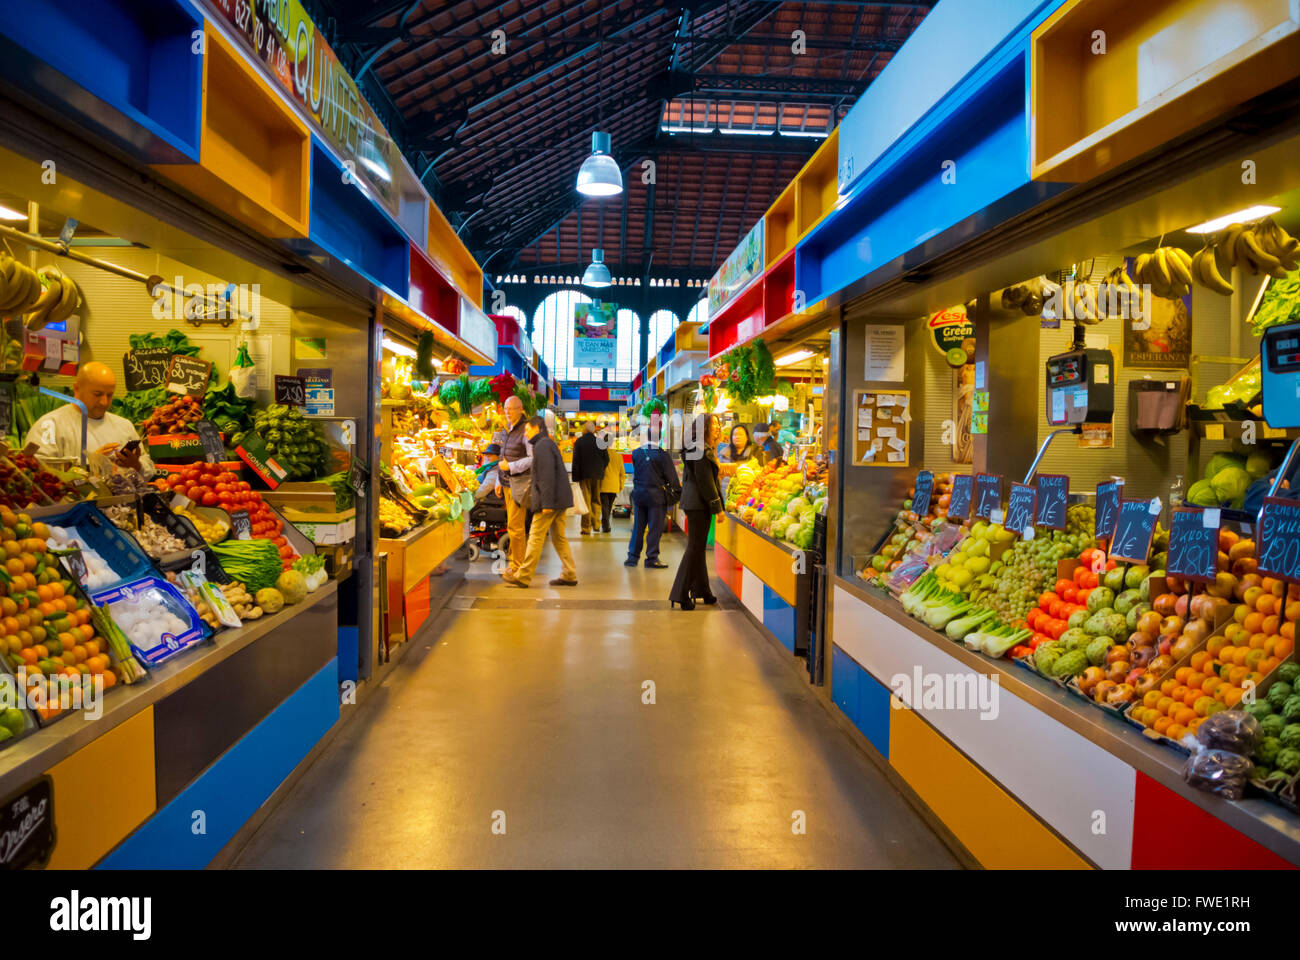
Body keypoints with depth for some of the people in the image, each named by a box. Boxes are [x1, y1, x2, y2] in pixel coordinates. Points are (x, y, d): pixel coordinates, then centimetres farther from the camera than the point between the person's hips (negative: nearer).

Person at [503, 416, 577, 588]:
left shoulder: (542, 445, -11)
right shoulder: (549, 443, 19)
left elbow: (547, 475, -20)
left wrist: (547, 502, -22)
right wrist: (536, 492, 25)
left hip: (550, 499, -10)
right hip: (560, 500, 10)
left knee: (536, 538, -5)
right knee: (559, 537, 12)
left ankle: (523, 576, 0)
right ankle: (569, 575, 12)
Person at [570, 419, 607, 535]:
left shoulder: (579, 442, -4)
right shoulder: (599, 441, 1)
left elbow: (576, 461, -4)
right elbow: (606, 459, 3)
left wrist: (575, 477, -1)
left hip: (584, 475, -2)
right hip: (598, 476, 2)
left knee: (586, 501, -1)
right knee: (596, 501, 14)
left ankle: (586, 528, -3)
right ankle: (596, 525, 12)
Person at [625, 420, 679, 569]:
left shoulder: (636, 453, 0)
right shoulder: (662, 455, -12)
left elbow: (635, 473, 10)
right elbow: (671, 477, -7)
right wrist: (677, 493, 2)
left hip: (639, 494, 4)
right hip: (656, 495, -4)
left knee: (638, 527, 12)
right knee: (655, 528, 3)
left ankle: (632, 556, 16)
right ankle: (651, 558, 6)